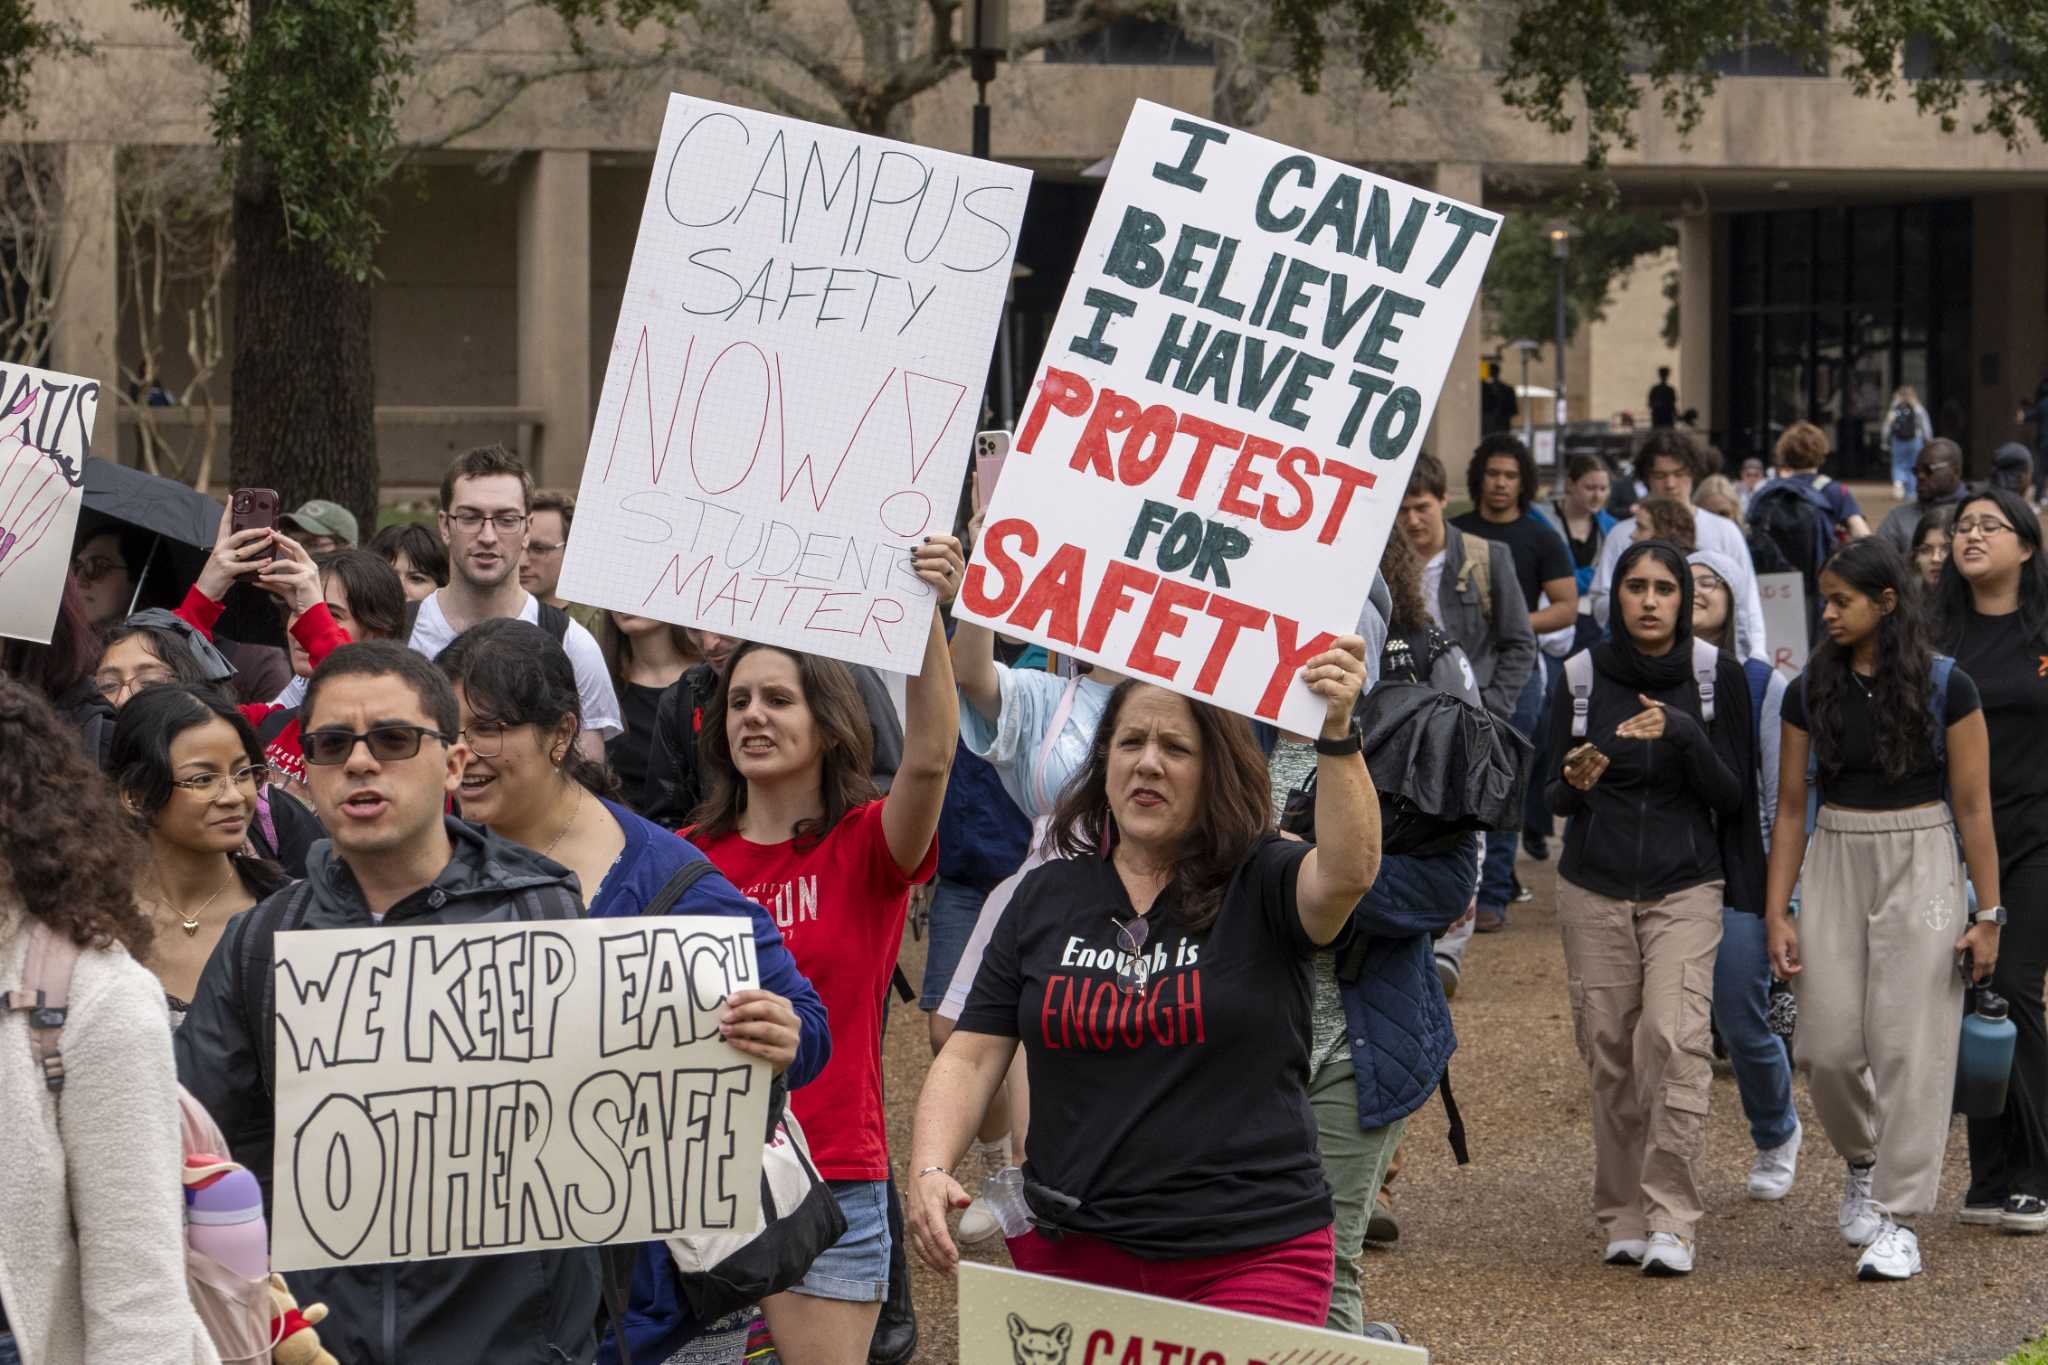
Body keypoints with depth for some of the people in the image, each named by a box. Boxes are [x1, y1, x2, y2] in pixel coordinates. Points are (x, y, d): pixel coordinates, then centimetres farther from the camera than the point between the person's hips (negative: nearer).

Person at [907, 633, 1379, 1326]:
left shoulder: (1261, 885, -3)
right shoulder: (1045, 898, 8)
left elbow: (1347, 873, -26)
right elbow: (971, 1058, 7)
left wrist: (1336, 735, -40)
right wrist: (930, 1171, -10)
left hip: (1250, 1260, -3)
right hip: (1072, 1252, 3)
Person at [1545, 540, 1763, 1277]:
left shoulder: (1717, 676, 0)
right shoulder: (1581, 676, 2)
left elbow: (1733, 795, -2)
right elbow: (1553, 796, 8)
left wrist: (1684, 733, -18)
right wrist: (1575, 784, -16)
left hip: (1685, 887, -1)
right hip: (1594, 887, 2)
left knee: (1677, 1041, -16)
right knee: (1610, 1051, -1)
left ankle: (1671, 1222, -14)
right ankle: (1622, 1217, 11)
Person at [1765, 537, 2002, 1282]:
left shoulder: (1946, 687, -5)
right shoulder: (1810, 691, 4)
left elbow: (1973, 807, -4)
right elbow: (1791, 807, 7)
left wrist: (1988, 914, -7)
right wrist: (1777, 914, 2)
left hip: (1920, 866, -3)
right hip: (1833, 865, 3)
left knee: (1910, 1044, -5)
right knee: (1830, 1046, 0)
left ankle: (1897, 1219, 2)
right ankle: (1863, 1162, 30)